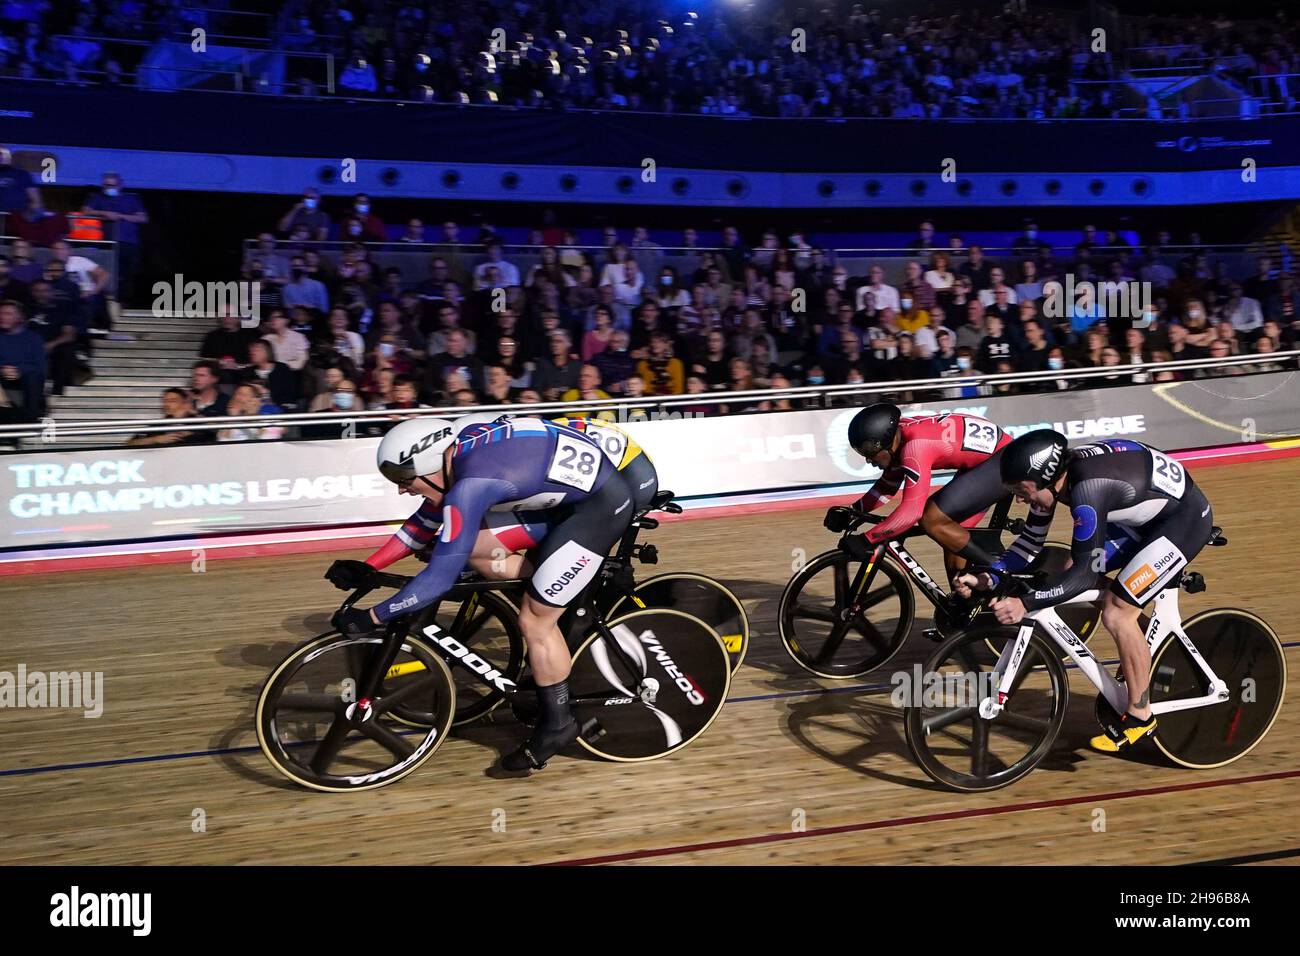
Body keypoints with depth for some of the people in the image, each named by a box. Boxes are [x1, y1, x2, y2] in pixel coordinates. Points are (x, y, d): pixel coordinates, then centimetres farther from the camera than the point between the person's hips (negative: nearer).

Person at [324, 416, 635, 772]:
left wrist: (372, 618, -16)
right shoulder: (459, 450, 1)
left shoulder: (470, 484, -25)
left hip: (602, 504, -9)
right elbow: (426, 520, 15)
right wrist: (366, 567, 13)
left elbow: (440, 577, -24)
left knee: (535, 621, -3)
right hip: (576, 493, 9)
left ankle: (557, 723, 15)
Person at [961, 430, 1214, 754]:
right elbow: (1030, 541, 0)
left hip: (1186, 518, -9)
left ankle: (1139, 715, 2)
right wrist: (989, 578, -12)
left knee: (1116, 612, -15)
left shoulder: (1088, 488, -35)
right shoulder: (1054, 474, -9)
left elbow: (1086, 573, -33)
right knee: (1072, 570, 4)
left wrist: (1025, 603, -39)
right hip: (1147, 516, 9)